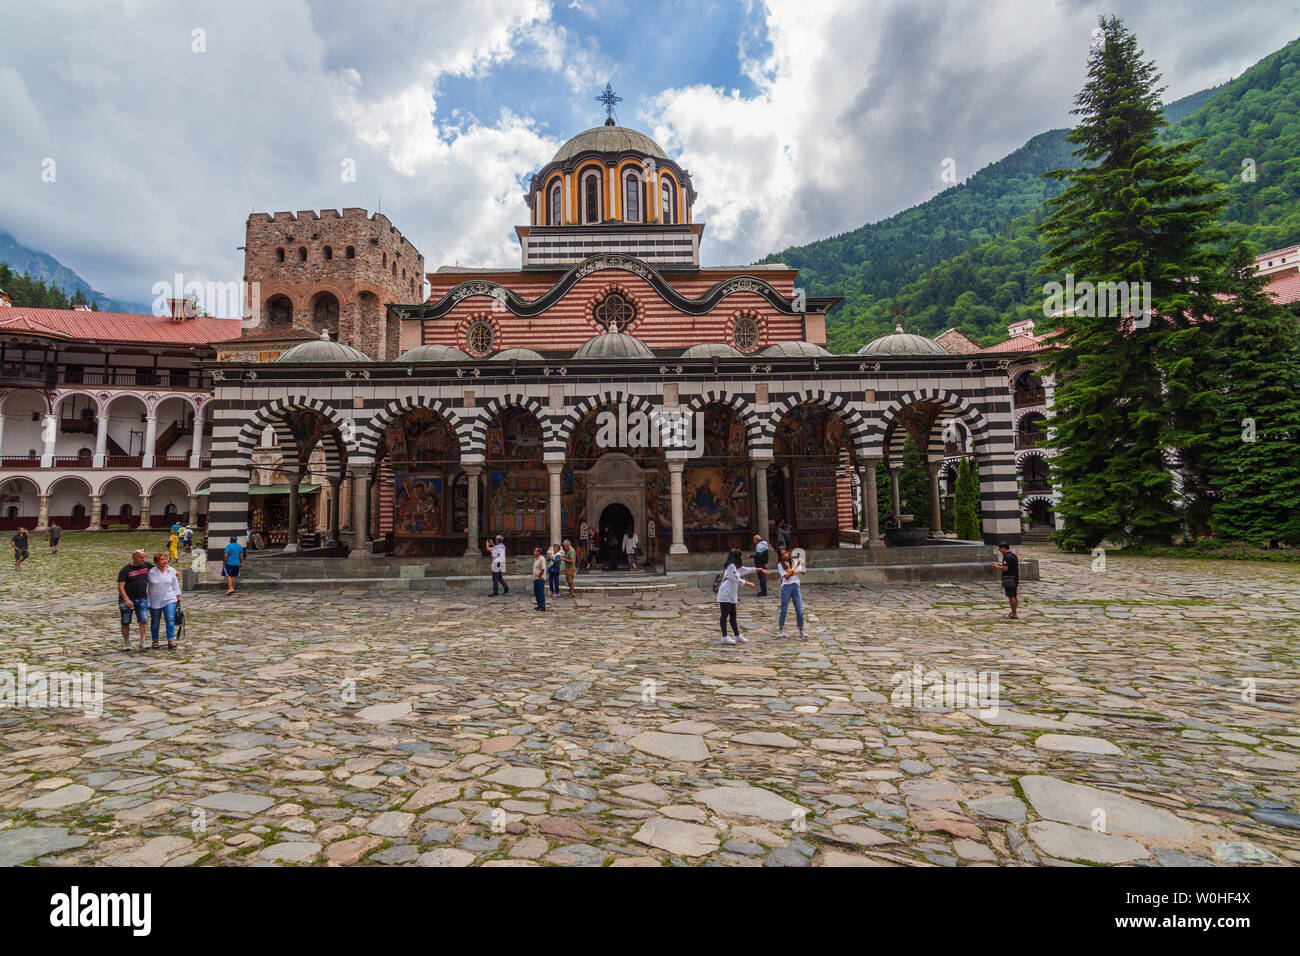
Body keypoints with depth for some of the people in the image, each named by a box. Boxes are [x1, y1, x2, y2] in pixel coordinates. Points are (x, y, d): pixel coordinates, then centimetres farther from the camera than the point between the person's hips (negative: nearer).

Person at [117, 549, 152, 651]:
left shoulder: (147, 565, 4)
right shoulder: (125, 570, -8)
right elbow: (120, 587, -13)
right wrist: (126, 600, -24)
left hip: (142, 599, 2)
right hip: (127, 600, -2)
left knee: (143, 620, -7)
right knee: (125, 622, 9)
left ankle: (142, 642, -6)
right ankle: (126, 642, 24)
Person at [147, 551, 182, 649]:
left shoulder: (172, 571, 3)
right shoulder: (150, 572, -4)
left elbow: (175, 584, 9)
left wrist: (178, 597, 8)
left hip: (169, 600, 0)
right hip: (155, 601, 0)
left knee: (170, 620, -10)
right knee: (155, 622, 11)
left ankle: (171, 641, -7)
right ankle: (155, 641, 26)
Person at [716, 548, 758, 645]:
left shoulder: (736, 566, 14)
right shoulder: (731, 566, -16)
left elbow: (745, 570, 26)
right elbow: (737, 579, -12)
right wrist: (748, 583, -1)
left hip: (732, 595, 10)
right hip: (725, 594, -10)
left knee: (733, 616, 13)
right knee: (724, 615, -2)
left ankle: (738, 636, 18)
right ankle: (725, 637, 3)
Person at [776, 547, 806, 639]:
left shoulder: (795, 561, 7)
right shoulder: (780, 565, -2)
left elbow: (802, 572, 5)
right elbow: (786, 577, -12)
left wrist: (802, 564, -14)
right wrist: (795, 567, -20)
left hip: (796, 586, 3)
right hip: (786, 587, -3)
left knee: (800, 610, 2)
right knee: (783, 610, 2)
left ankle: (801, 631, 12)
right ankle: (780, 630, 13)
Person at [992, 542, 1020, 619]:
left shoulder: (1007, 556, -16)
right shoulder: (1013, 555, 14)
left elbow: (1005, 568, -21)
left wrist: (997, 566, -5)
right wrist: (998, 563, 20)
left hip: (1009, 579, -10)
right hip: (1015, 578, 10)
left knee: (1011, 596, -7)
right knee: (1014, 596, 16)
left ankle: (1014, 615, -6)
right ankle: (1013, 612, 25)